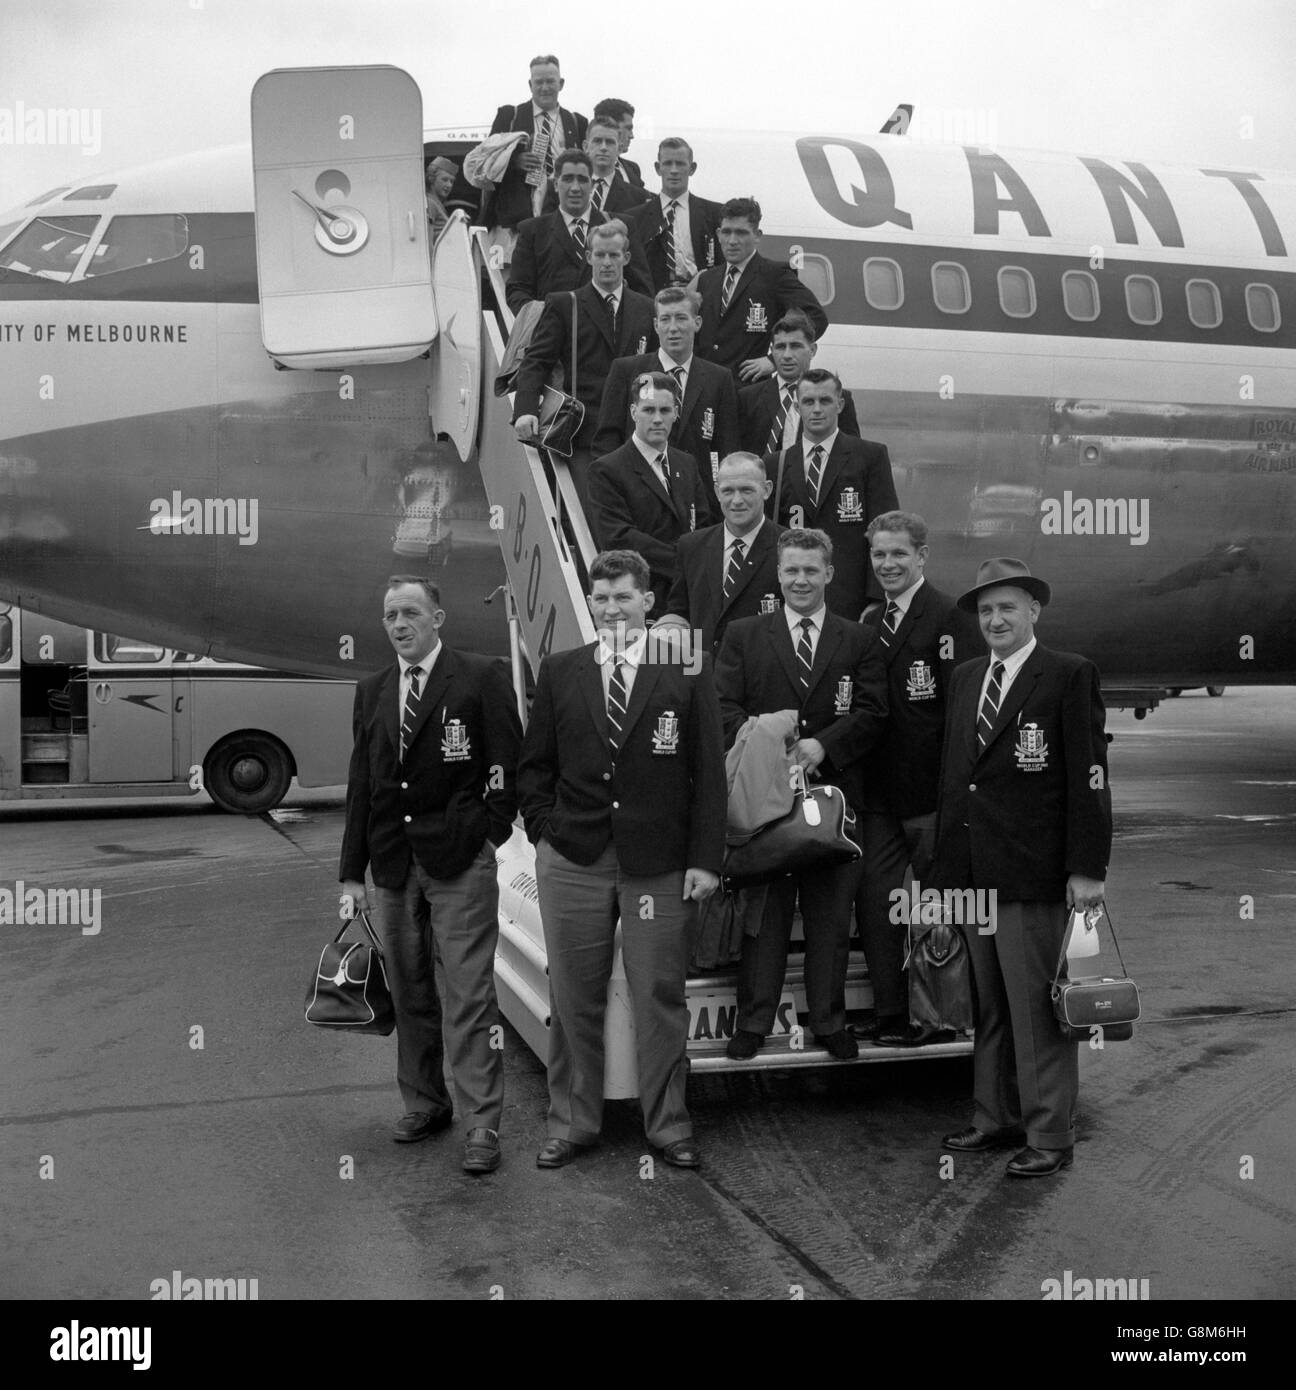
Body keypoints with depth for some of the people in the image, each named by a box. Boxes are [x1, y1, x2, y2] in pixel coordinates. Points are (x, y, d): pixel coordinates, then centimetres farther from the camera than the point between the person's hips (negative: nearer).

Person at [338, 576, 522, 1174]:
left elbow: (507, 767, -2)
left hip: (460, 862, -5)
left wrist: (489, 834, -10)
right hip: (393, 866, 5)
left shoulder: (482, 678, -2)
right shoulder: (371, 691, 13)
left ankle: (481, 1125, 0)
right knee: (409, 995, 13)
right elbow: (361, 784, 13)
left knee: (469, 998, -5)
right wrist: (352, 873, 10)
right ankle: (423, 1103, 27)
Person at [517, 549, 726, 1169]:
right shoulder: (559, 672, 7)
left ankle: (668, 1125, 21)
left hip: (659, 863, -2)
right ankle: (572, 1123, 24)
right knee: (573, 1000, 9)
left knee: (660, 999, 6)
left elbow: (709, 771, -1)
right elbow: (533, 767, 12)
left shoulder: (687, 671, 1)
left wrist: (705, 858, -6)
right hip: (572, 863, 2)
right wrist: (546, 831, 0)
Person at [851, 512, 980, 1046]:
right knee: (874, 902, 6)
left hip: (932, 791, -7)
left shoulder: (948, 618, -9)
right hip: (879, 791, 7)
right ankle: (889, 1016, 16)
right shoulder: (870, 625, 15)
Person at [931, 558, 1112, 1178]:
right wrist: (944, 861, 11)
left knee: (1036, 1008, 1)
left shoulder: (1070, 675, -4)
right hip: (971, 870, 6)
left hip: (1033, 872, -6)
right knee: (987, 1006, 15)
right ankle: (994, 1117, 27)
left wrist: (1086, 868, -13)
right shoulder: (964, 678, 15)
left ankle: (1049, 1135, 12)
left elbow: (1089, 775, -9)